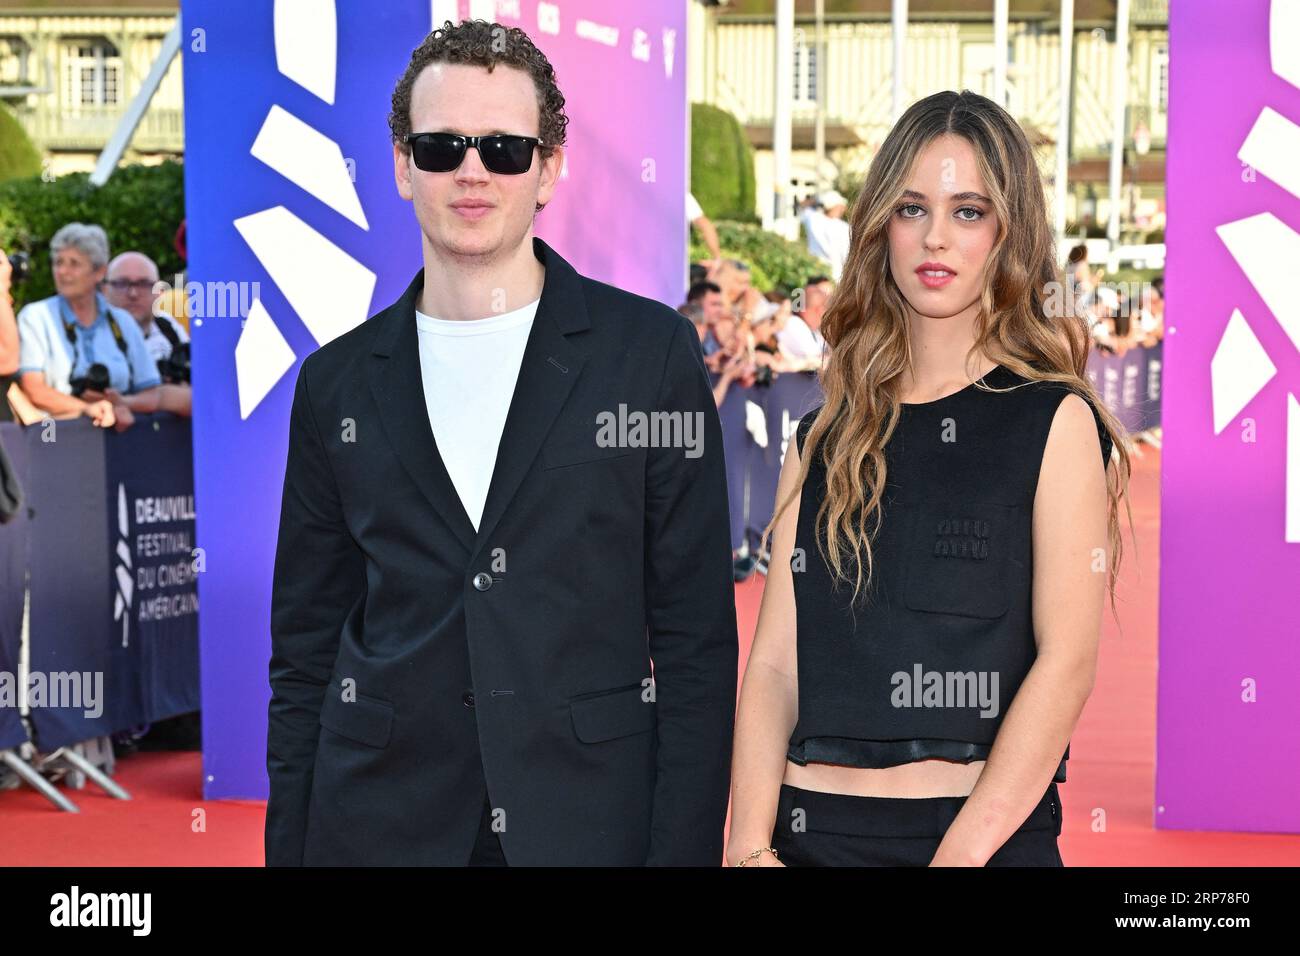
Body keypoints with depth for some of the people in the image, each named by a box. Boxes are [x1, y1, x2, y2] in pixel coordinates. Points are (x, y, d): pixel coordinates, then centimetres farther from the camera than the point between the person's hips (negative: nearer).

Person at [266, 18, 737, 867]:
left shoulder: (652, 353, -1)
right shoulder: (339, 383, 7)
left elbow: (697, 638, -2)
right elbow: (305, 652, 10)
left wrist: (683, 847, -9)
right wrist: (289, 845, 3)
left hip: (590, 823, -2)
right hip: (378, 823, 2)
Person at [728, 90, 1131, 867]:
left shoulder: (1055, 422, -2)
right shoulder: (825, 439, 8)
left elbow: (1068, 661, -10)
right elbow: (775, 661, 2)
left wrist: (963, 851, -17)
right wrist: (751, 844, -9)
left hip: (984, 830, -3)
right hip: (811, 829, 3)